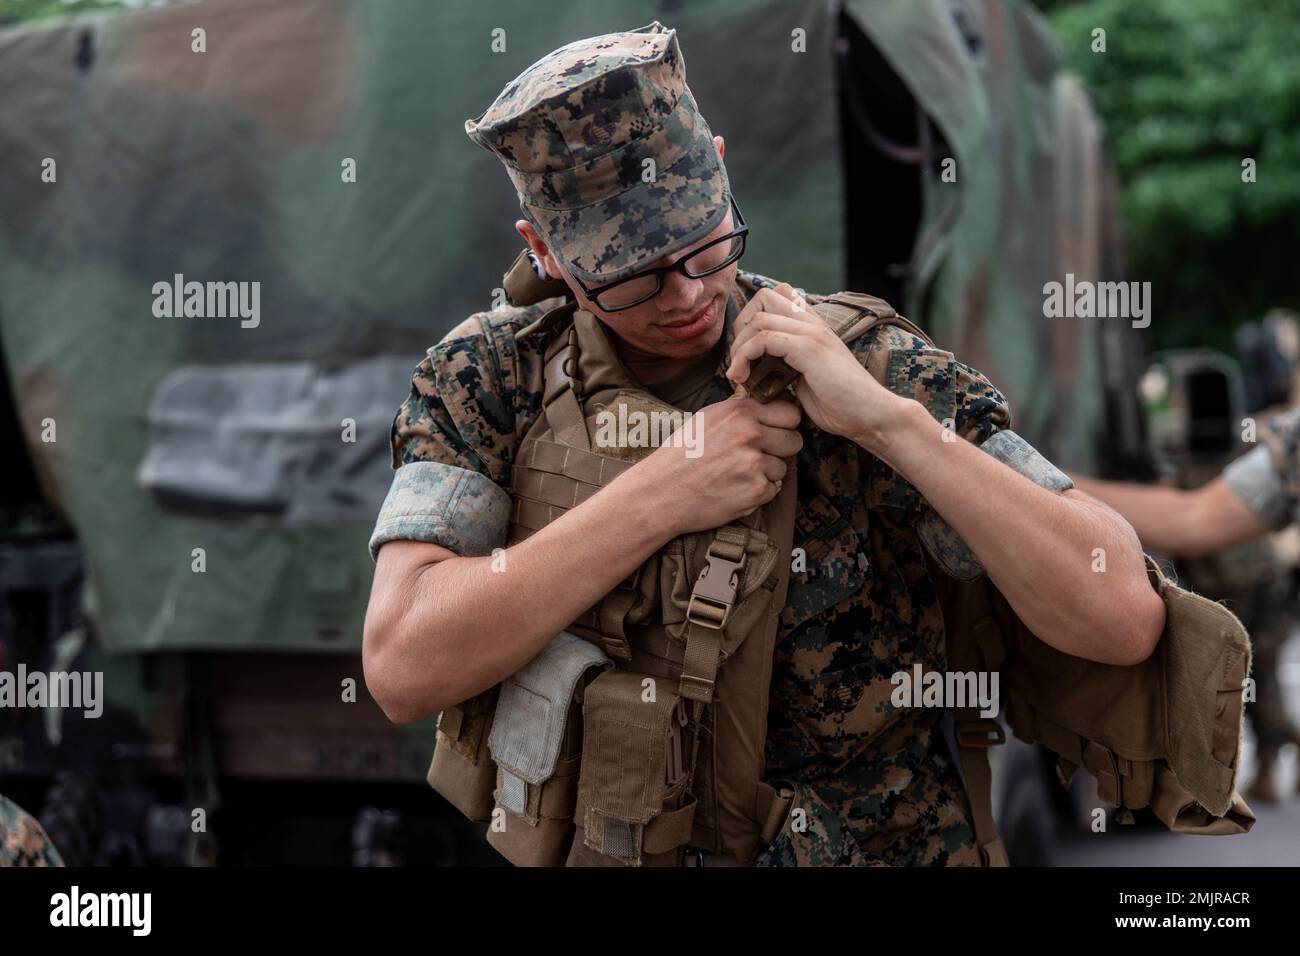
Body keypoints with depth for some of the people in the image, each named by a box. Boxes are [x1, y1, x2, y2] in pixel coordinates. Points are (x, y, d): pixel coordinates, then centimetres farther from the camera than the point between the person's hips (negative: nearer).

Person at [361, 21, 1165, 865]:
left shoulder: (871, 371, -15)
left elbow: (1122, 618, -22)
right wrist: (664, 493, -26)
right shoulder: (484, 378, -10)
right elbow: (403, 668, -22)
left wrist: (886, 418, -30)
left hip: (877, 842, -3)